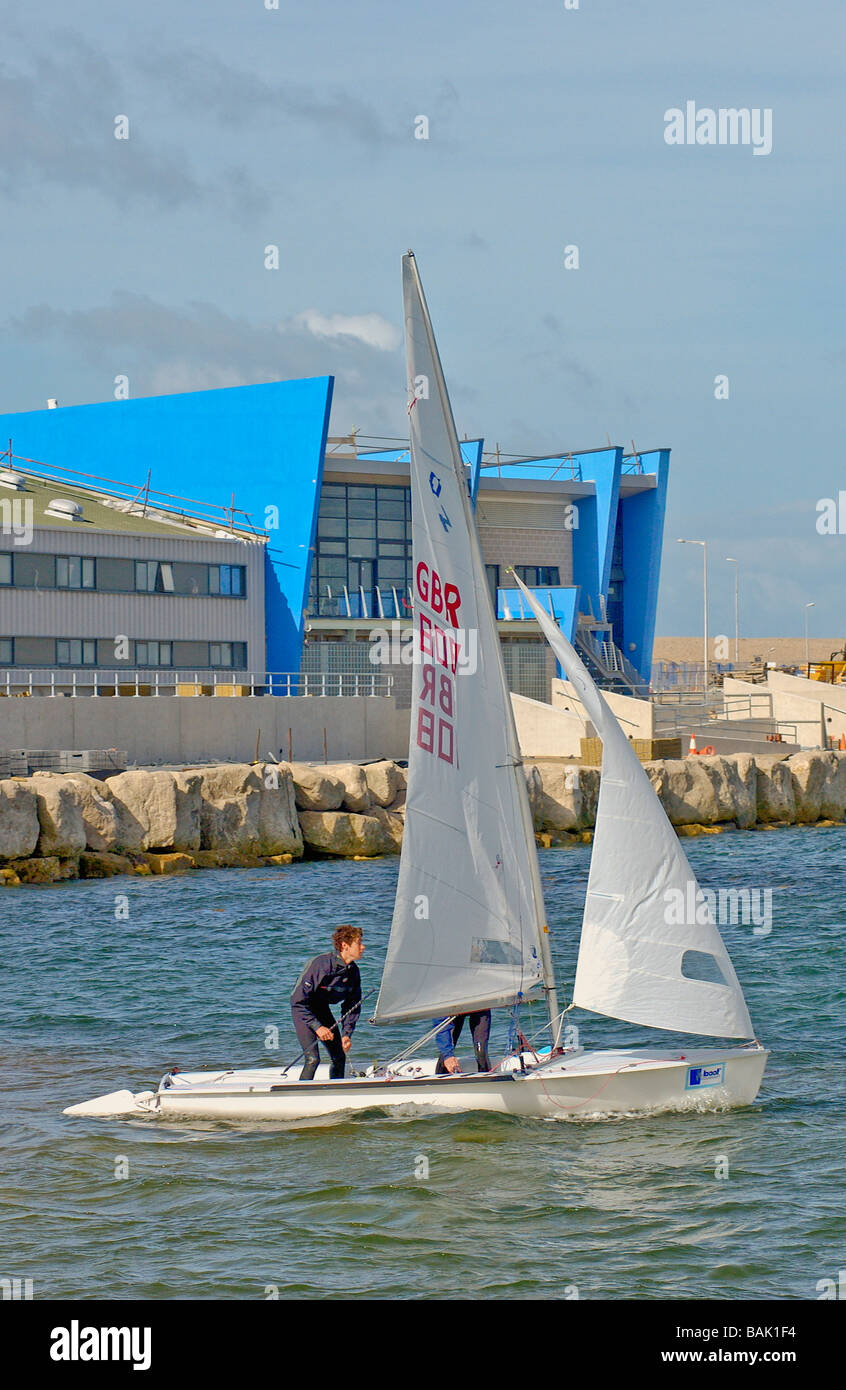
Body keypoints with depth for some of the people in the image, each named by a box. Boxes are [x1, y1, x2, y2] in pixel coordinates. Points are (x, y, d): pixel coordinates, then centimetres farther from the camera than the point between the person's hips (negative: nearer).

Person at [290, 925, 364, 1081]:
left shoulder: (353, 971, -7)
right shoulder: (321, 965, -29)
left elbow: (352, 1006, 5)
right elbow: (299, 1000, -27)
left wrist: (346, 1034, -6)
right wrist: (317, 1027, -28)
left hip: (322, 1009, 7)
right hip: (303, 1009, -7)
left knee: (339, 1056, 6)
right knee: (313, 1058, -20)